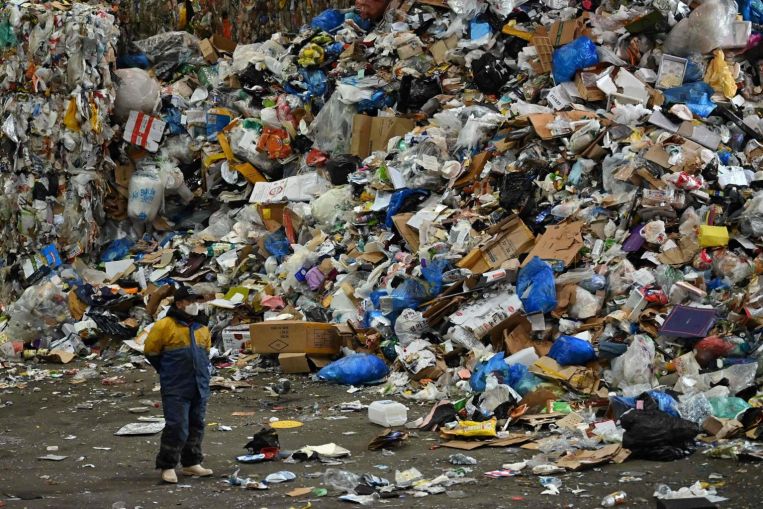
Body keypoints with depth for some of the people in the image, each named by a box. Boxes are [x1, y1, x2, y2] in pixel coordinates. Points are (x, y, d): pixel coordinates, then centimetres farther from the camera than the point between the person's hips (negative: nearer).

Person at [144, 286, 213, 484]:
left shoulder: (202, 328, 10)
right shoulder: (165, 326, -9)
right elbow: (151, 351, -1)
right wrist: (167, 372, 5)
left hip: (200, 387, 7)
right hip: (176, 389, -6)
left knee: (196, 426, 12)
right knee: (177, 427, -10)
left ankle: (191, 463, 22)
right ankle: (167, 466, 0)